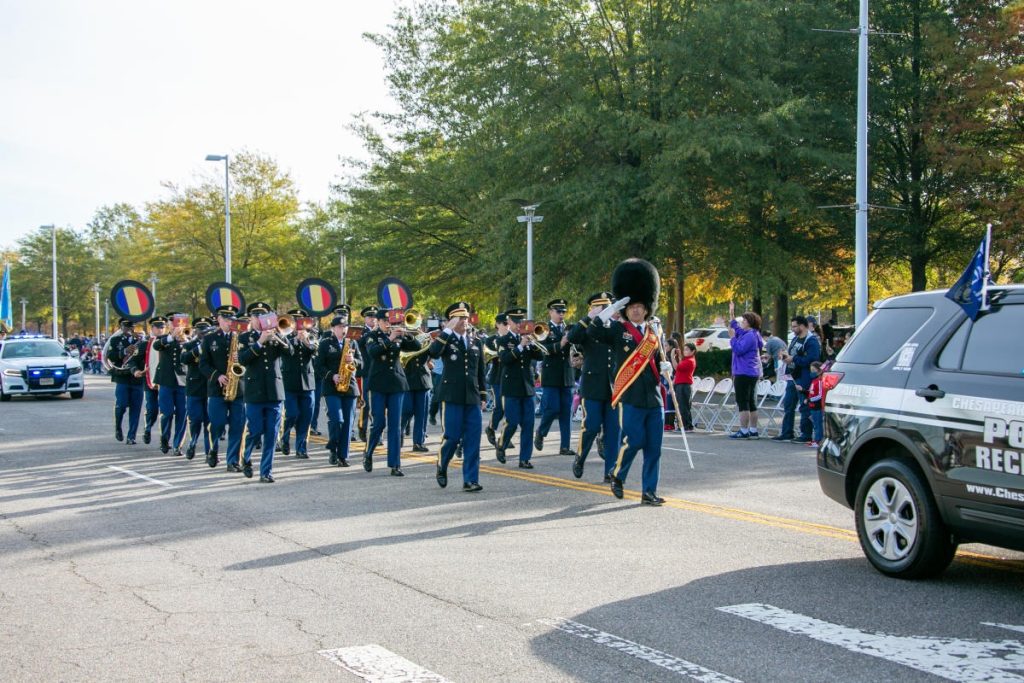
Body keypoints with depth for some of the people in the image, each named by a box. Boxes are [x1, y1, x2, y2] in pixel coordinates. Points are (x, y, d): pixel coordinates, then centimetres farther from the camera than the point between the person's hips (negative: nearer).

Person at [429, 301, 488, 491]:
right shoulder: (445, 340, 1)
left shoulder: (476, 343, 14)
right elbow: (433, 352, -22)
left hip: (472, 398, 4)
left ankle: (470, 480, 1)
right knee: (451, 437, -4)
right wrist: (448, 330, -19)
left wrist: (483, 397, 12)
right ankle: (441, 467, 23)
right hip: (452, 397, -4)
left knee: (472, 440, -2)